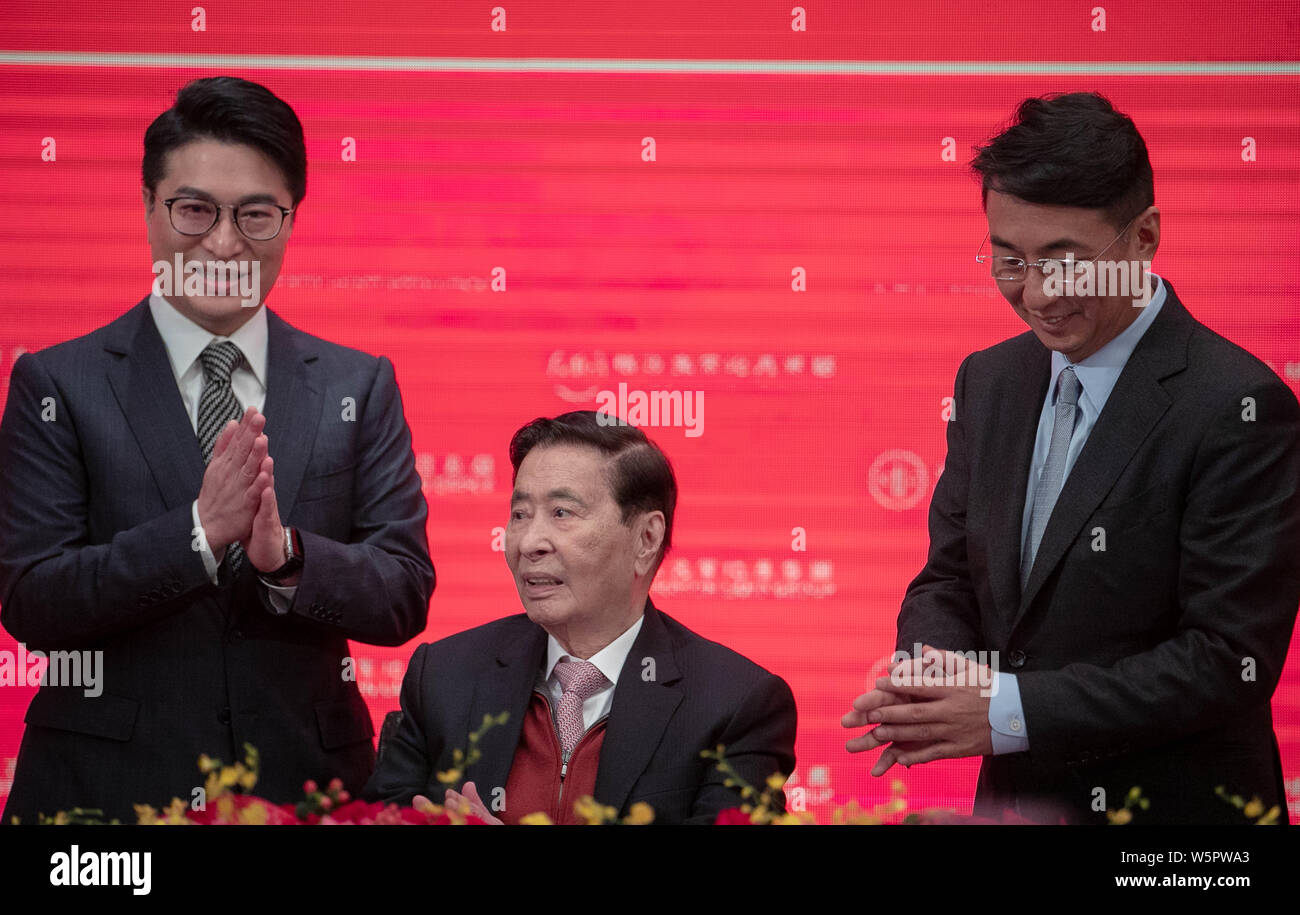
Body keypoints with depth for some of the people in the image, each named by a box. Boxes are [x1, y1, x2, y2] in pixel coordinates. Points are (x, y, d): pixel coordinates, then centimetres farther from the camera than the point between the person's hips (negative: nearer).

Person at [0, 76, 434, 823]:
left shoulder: (360, 388, 5)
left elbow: (405, 598, -1)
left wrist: (284, 555, -19)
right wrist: (198, 532, -21)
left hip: (303, 784, 2)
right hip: (109, 786, -2)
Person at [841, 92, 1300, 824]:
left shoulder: (1238, 407, -18)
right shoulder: (990, 380, 4)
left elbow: (1231, 661, -20)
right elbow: (949, 577, 9)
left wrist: (1014, 710, -23)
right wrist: (928, 679, -13)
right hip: (1013, 800, 6)